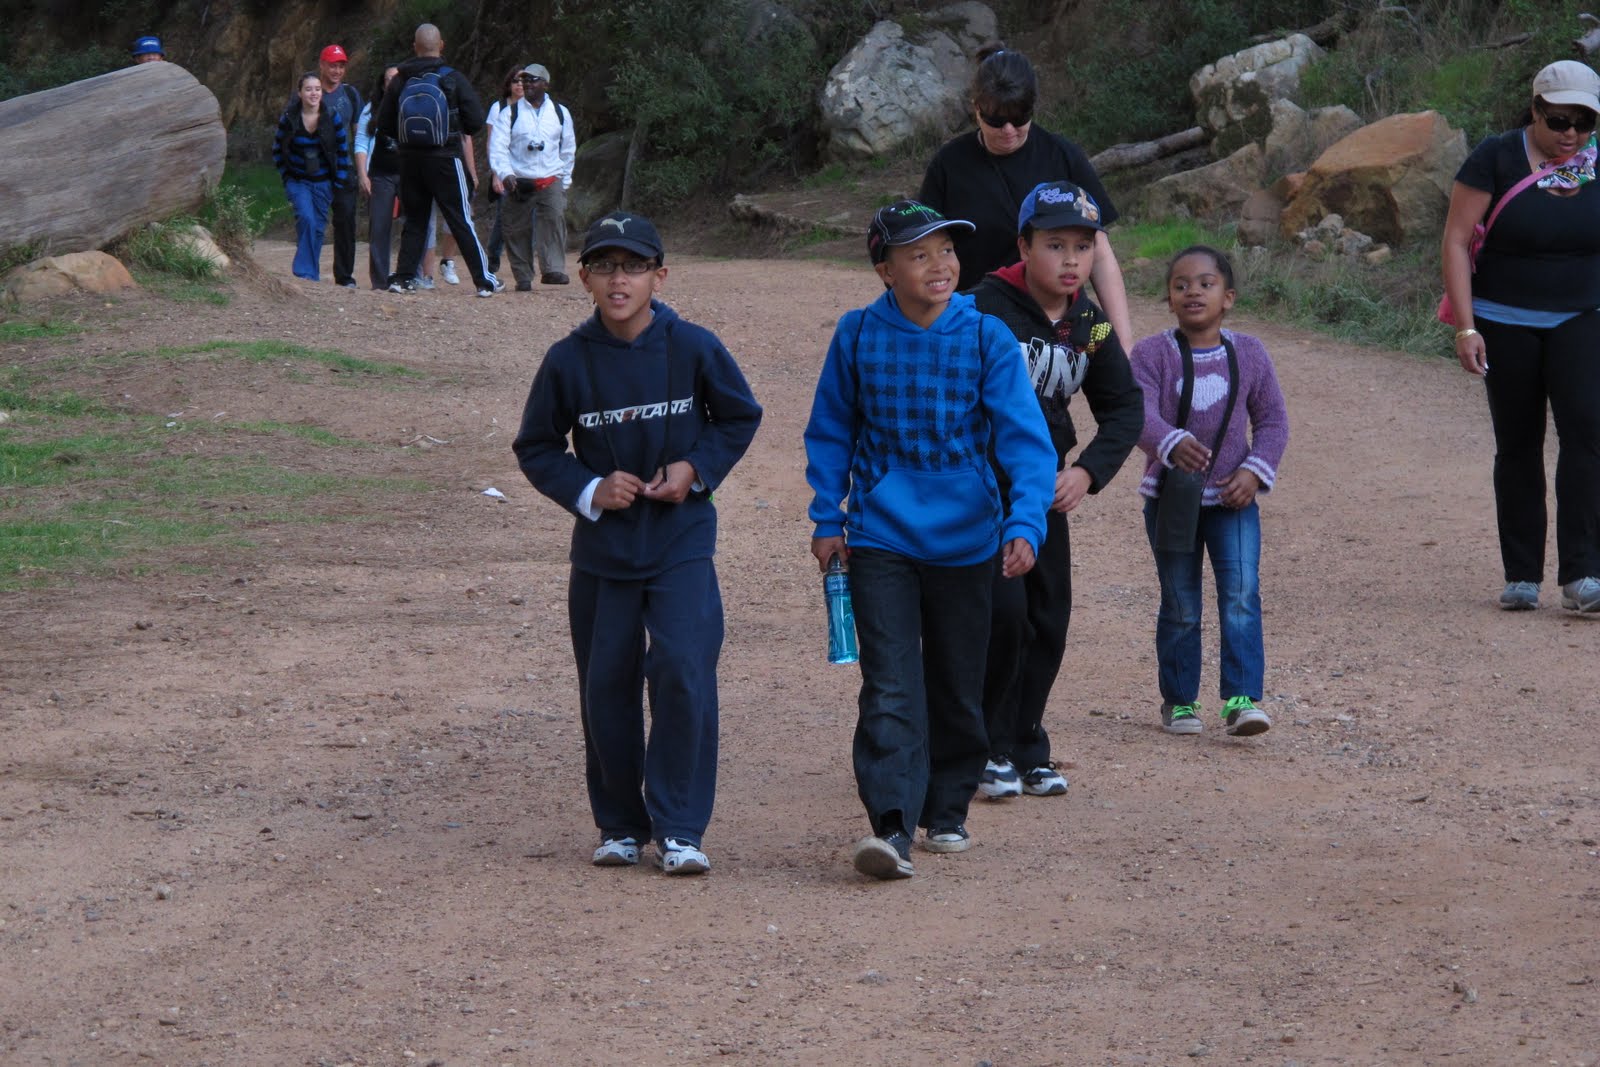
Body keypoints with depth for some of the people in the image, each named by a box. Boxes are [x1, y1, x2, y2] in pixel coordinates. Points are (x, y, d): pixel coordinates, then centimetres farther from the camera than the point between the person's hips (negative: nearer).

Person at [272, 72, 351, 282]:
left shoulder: (331, 117, -7)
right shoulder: (288, 118, -8)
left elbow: (343, 150, 2)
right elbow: (277, 150, 5)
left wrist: (339, 183, 0)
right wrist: (286, 176, 1)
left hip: (323, 183, 2)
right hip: (297, 182, -2)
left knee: (318, 227, 5)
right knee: (306, 219, -22)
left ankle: (312, 274, 20)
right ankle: (305, 271, -17)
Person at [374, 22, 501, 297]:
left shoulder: (401, 81, 2)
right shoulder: (453, 79, -7)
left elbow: (384, 124, 6)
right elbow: (476, 121, -8)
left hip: (410, 158, 3)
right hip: (444, 158, -3)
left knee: (414, 220, 13)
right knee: (461, 220, 1)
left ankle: (403, 277, 6)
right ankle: (484, 280, 1)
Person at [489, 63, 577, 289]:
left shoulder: (560, 113, 11)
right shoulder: (509, 113, 2)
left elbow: (568, 149, 20)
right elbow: (498, 147, -6)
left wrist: (565, 181, 16)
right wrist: (505, 174, -22)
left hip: (551, 182, 0)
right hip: (519, 183, 0)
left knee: (555, 217, -21)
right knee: (517, 229, 0)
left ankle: (553, 269, -25)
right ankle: (523, 277, 12)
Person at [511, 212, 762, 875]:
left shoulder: (693, 348, -7)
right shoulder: (568, 361, -5)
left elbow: (740, 416, 9)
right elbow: (536, 448, 7)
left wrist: (696, 468, -6)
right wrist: (588, 490, -9)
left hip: (682, 545, -2)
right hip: (602, 548, 2)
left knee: (683, 672, -14)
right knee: (606, 689, 7)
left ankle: (679, 830, -6)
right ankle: (619, 826, 23)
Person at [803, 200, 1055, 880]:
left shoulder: (985, 338, -7)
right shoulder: (857, 337, -3)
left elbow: (1025, 437, -11)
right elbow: (830, 433, 10)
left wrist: (1024, 524, -23)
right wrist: (827, 519, 6)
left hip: (964, 542, 1)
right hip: (880, 540, -1)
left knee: (957, 689, 13)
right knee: (890, 688, -13)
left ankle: (948, 813, 30)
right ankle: (892, 826, -19)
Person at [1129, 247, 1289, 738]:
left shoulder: (1248, 354, 2)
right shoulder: (1152, 355, -6)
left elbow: (1272, 419, 7)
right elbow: (1140, 412, -21)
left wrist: (1255, 471, -8)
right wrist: (1172, 443, -41)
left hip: (1233, 498, 1)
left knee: (1241, 597, -12)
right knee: (1180, 607, 8)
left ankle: (1242, 698, -12)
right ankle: (1179, 701, 20)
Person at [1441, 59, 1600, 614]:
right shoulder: (1497, 158, -9)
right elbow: (1456, 240, -9)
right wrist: (1465, 327, -15)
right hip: (1507, 323, -1)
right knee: (1517, 445, 4)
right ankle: (1521, 576, 14)